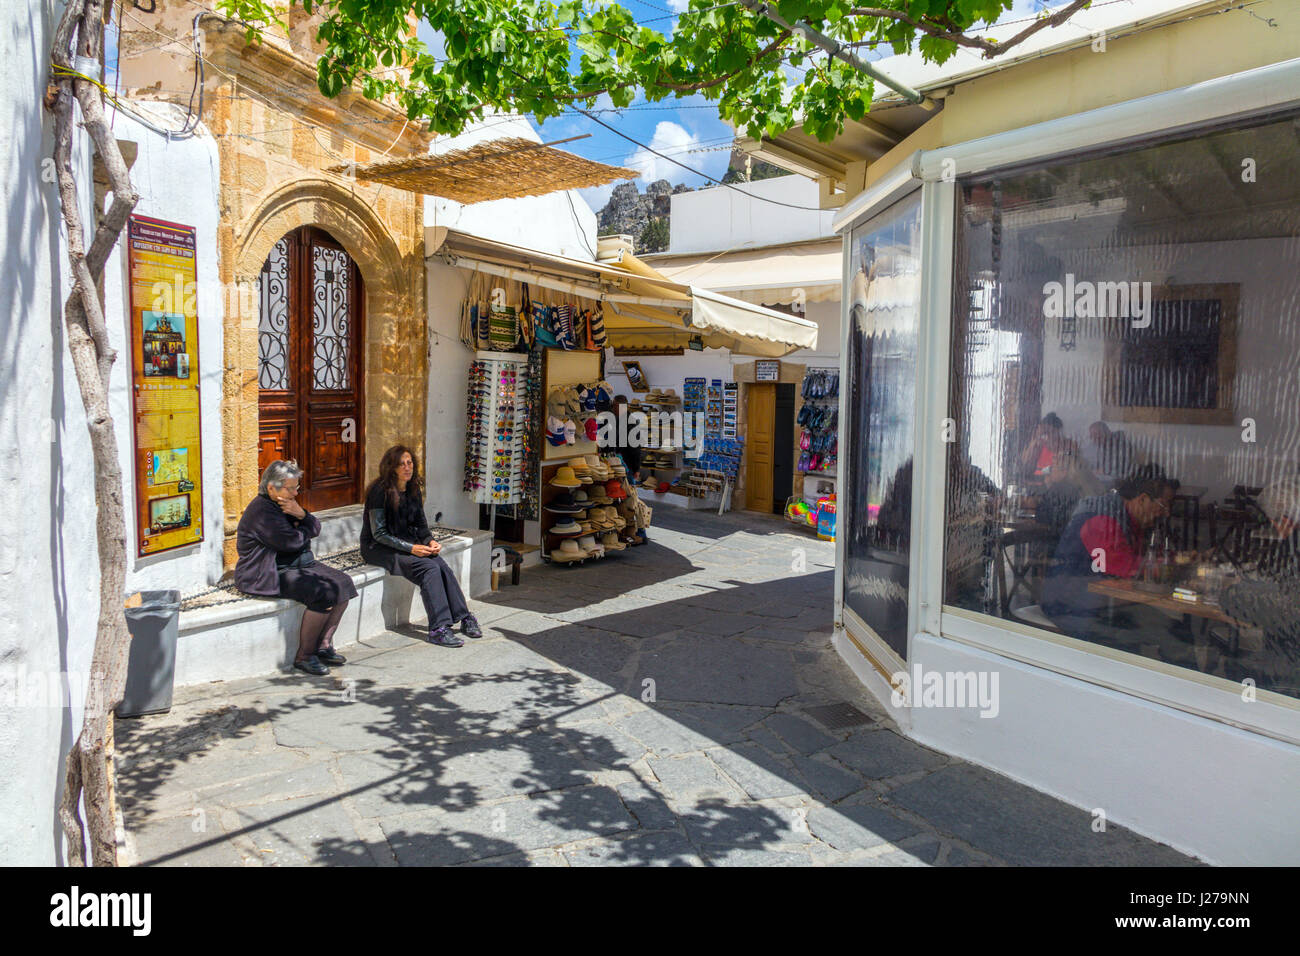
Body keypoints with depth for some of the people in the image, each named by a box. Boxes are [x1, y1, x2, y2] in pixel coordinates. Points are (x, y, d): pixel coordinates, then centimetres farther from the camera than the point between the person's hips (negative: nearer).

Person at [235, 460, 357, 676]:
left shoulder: (286, 503, 13)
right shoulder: (262, 511, -17)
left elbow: (316, 528, 7)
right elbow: (292, 541, -23)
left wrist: (301, 514, -14)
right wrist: (306, 529, -2)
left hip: (300, 565, 10)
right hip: (269, 575, -10)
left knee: (343, 584, -5)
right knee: (325, 593, -26)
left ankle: (324, 645, 1)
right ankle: (304, 656, -15)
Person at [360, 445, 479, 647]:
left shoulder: (413, 489, 7)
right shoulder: (381, 491, -16)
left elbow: (421, 524, 16)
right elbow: (379, 533, -17)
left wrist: (430, 541, -6)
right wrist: (411, 548, -22)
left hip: (407, 541, 6)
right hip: (379, 548, -6)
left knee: (442, 567, -21)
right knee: (430, 568, -28)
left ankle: (464, 618, -14)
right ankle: (438, 628, -29)